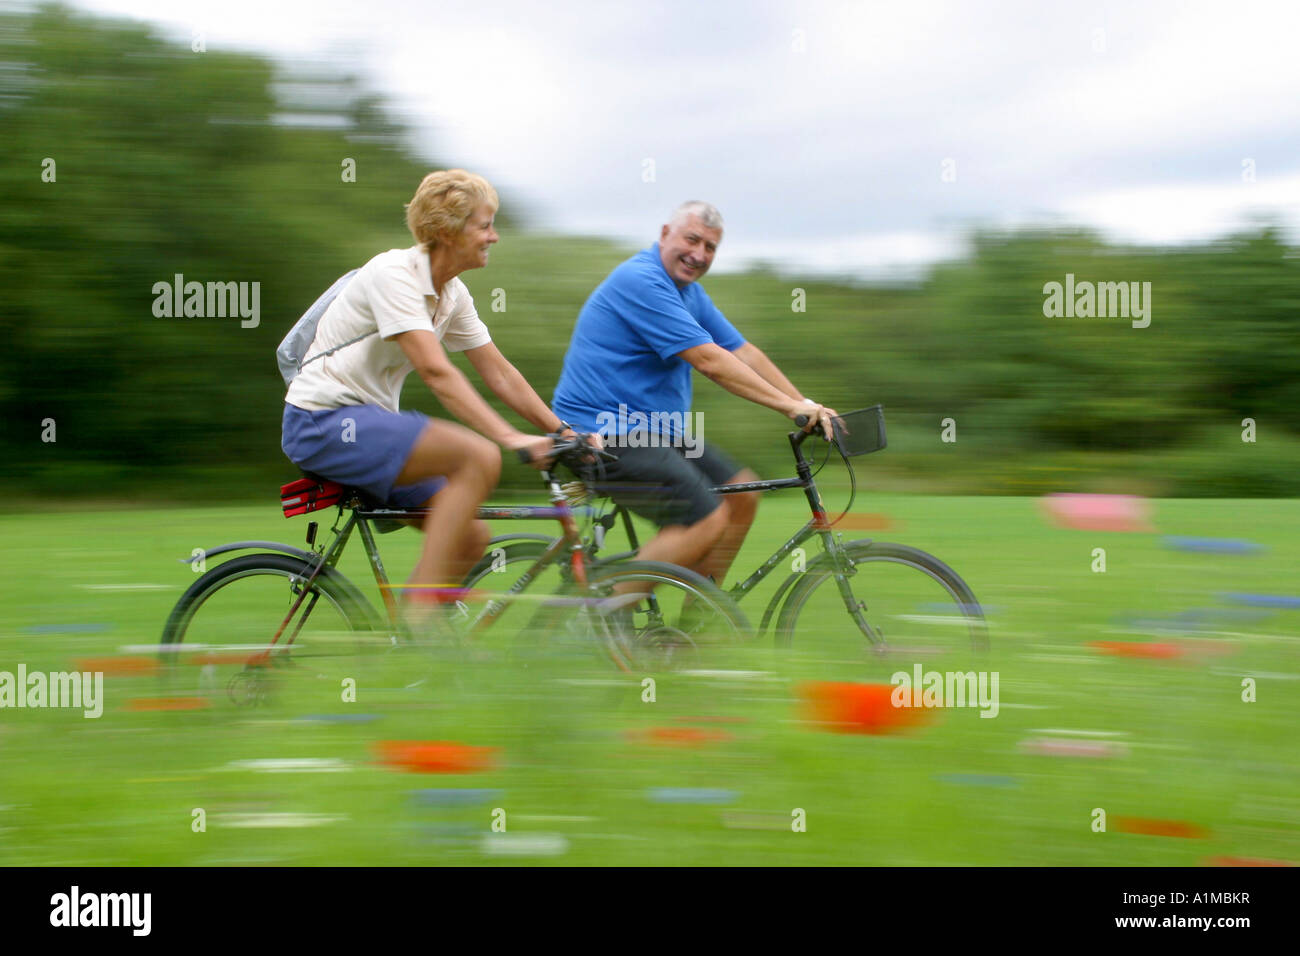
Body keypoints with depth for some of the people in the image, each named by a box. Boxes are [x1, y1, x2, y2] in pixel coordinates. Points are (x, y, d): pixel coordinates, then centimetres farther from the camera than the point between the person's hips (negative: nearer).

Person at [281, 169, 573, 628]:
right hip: (322, 422, -9)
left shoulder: (452, 294, 8)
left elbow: (499, 373, 12)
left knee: (471, 537, -1)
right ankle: (417, 622, -26)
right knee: (479, 457, -26)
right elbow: (436, 372, -28)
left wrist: (564, 432, 4)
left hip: (369, 422, 9)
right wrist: (510, 437, -33)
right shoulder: (394, 273, -18)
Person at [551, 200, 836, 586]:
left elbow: (744, 354, 12)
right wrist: (790, 406, -21)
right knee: (708, 519, -19)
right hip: (603, 437, -10)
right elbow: (709, 361, -22)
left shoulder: (689, 292, 14)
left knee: (742, 493, 6)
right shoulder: (640, 281, -18)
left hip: (652, 431, 10)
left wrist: (807, 406, 1)